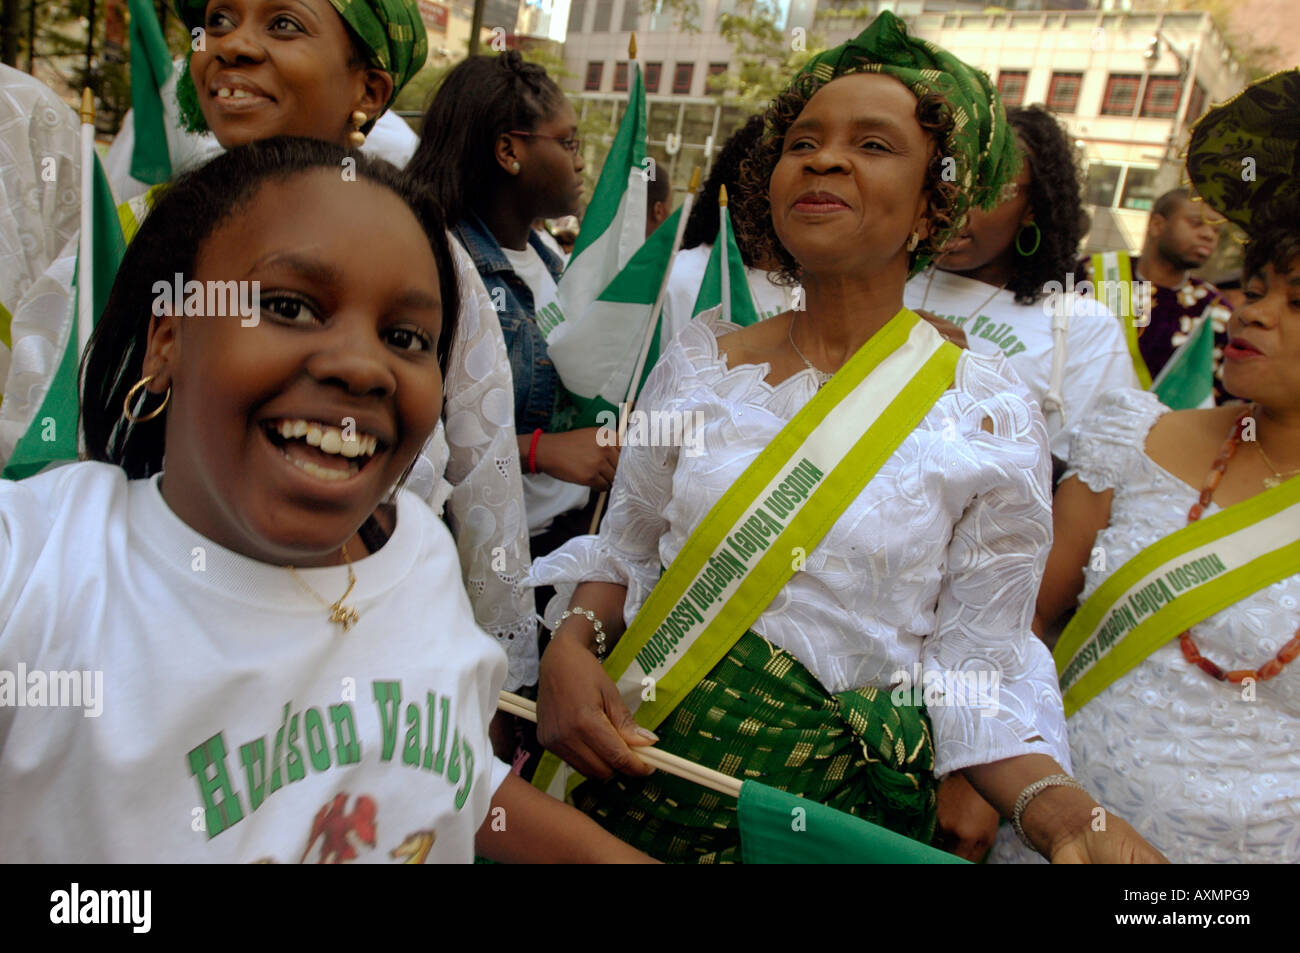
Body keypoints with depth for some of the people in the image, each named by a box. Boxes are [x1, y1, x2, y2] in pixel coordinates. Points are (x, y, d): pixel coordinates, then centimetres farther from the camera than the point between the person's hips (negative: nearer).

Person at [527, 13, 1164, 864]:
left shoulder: (990, 415, -9)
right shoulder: (700, 362, -2)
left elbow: (979, 665, -7)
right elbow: (624, 552, 6)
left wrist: (1063, 812, -22)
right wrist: (571, 646, -12)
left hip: (832, 810, -2)